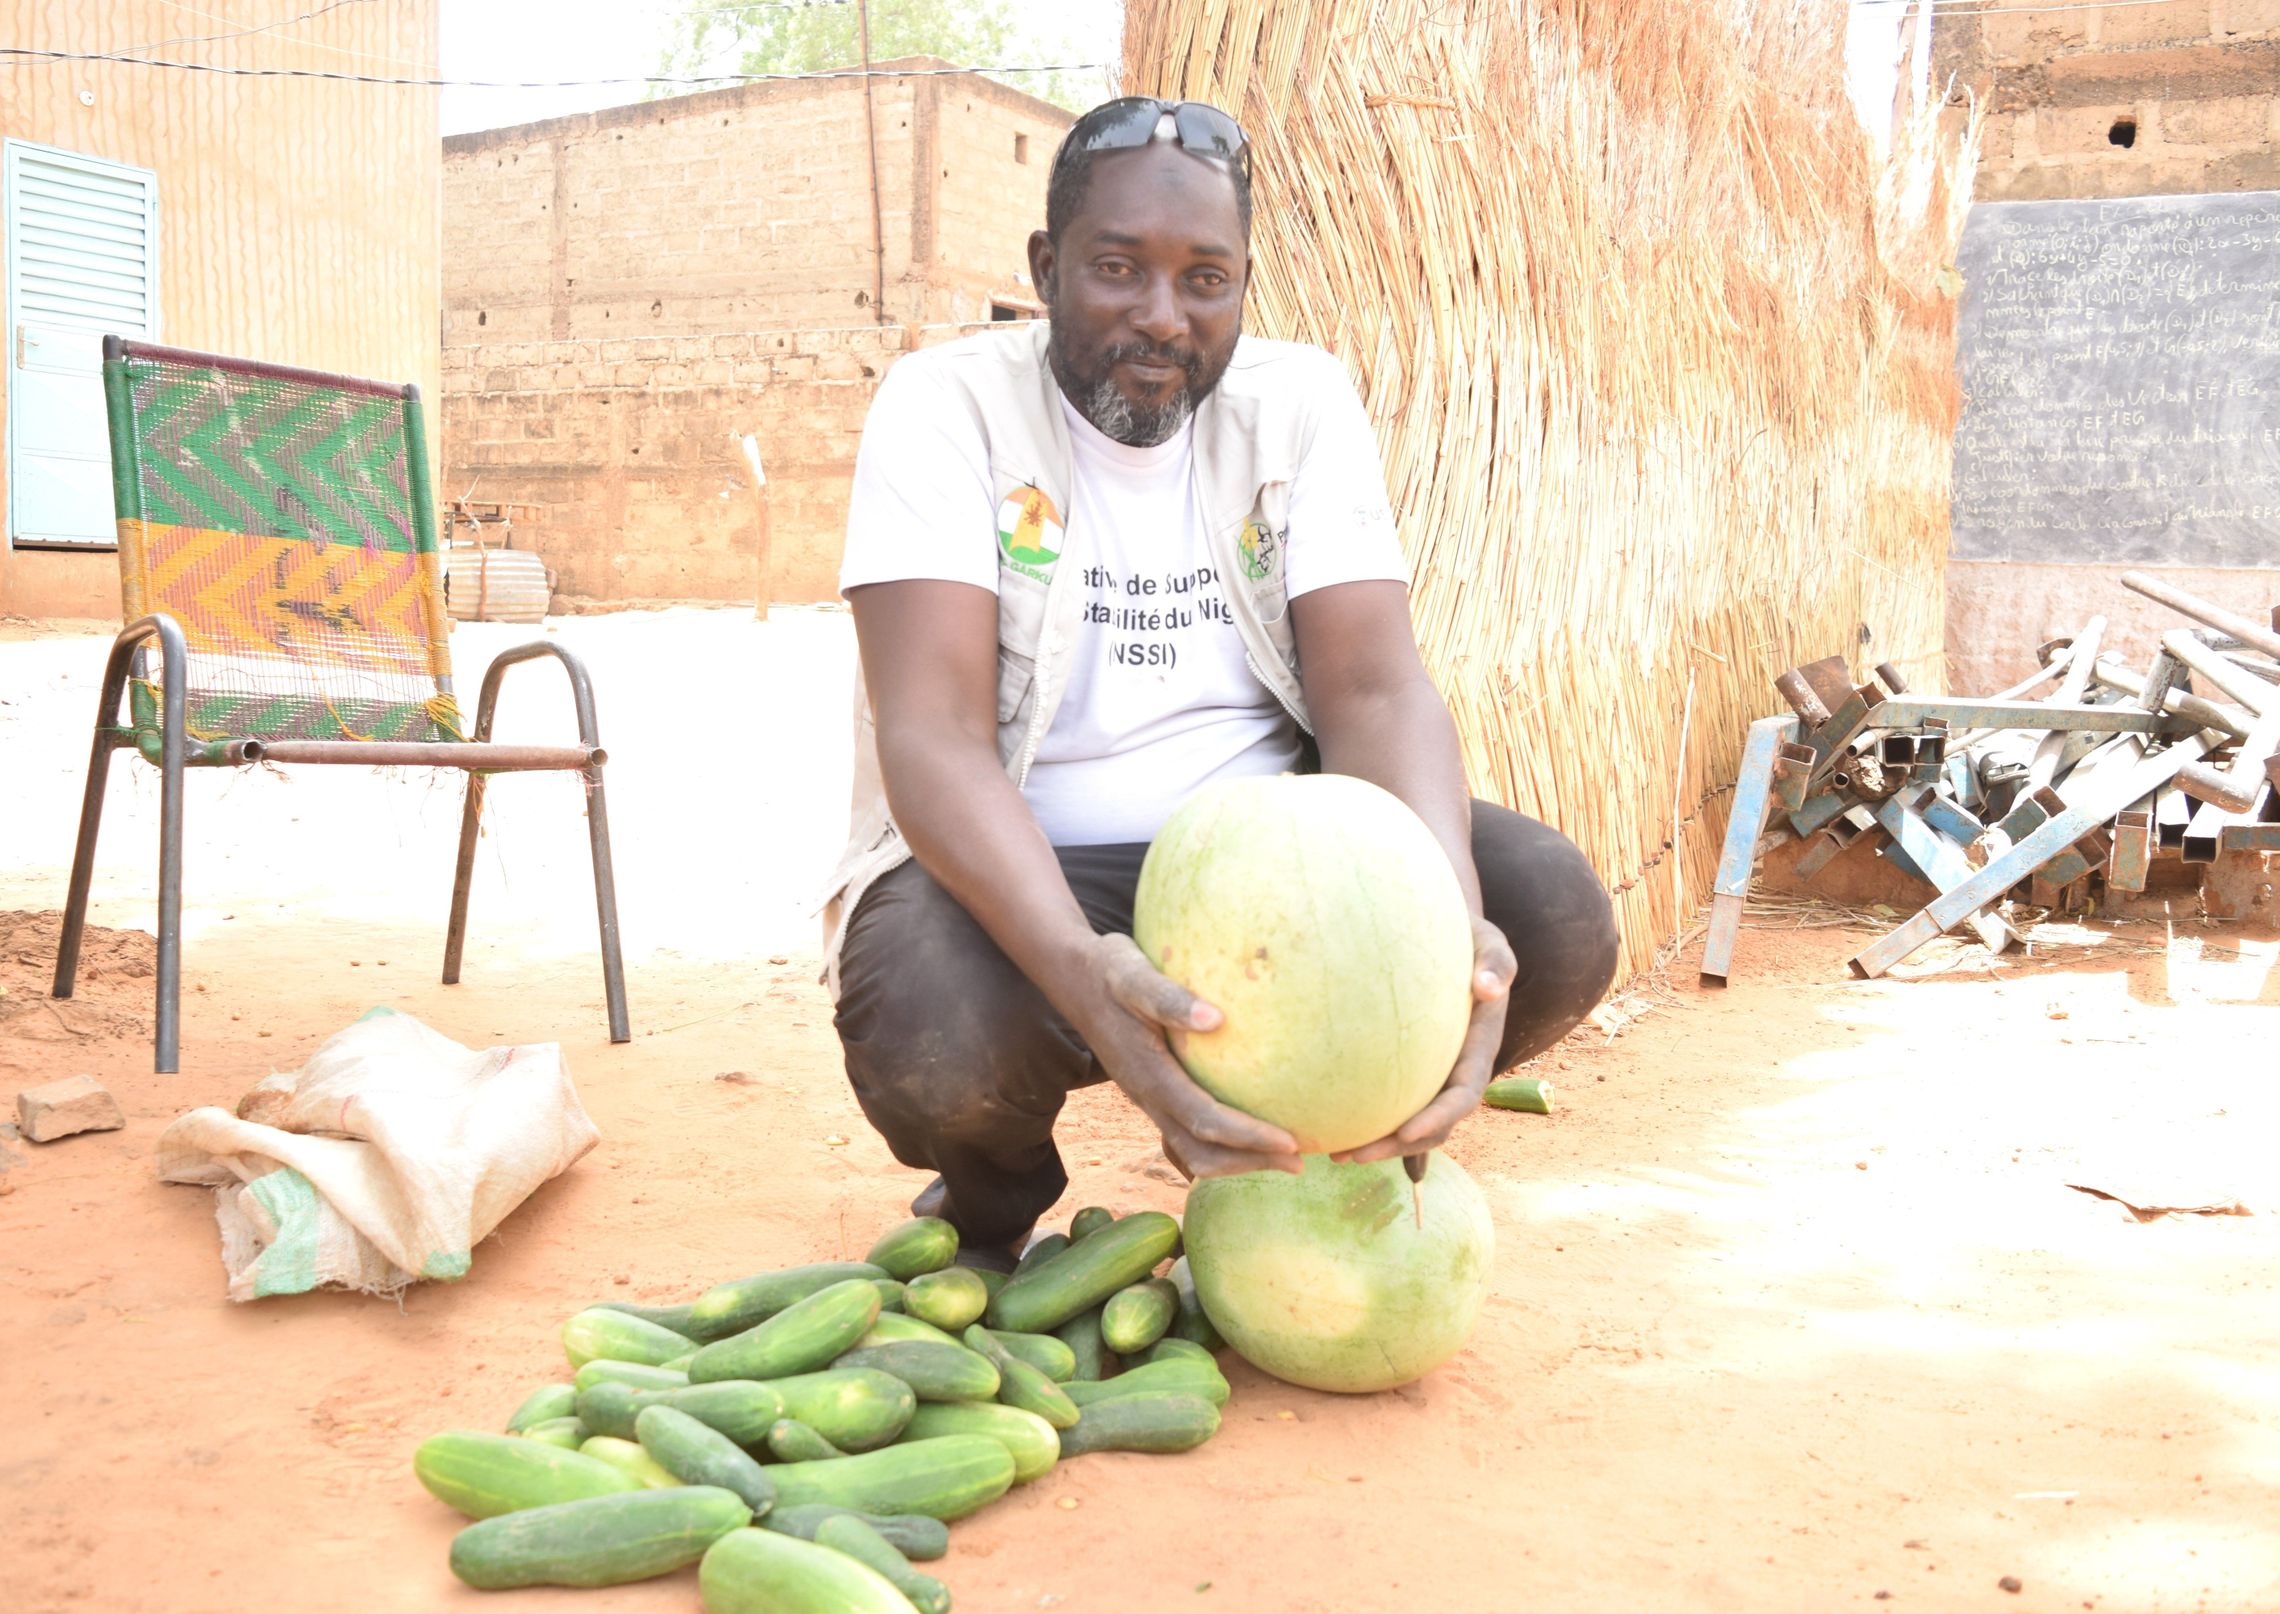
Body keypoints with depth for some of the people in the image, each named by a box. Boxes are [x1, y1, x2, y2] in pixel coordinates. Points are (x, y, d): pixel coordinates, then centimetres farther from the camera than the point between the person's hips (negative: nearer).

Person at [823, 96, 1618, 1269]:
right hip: (1014, 868, -3)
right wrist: (1083, 972, -43)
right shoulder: (949, 405, -10)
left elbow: (1374, 690, -11)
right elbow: (934, 738, -22)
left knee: (1554, 922, -22)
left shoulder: (1302, 402, 0)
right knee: (932, 1037, -37)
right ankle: (991, 1203, 4)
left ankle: (1285, 1143, 9)